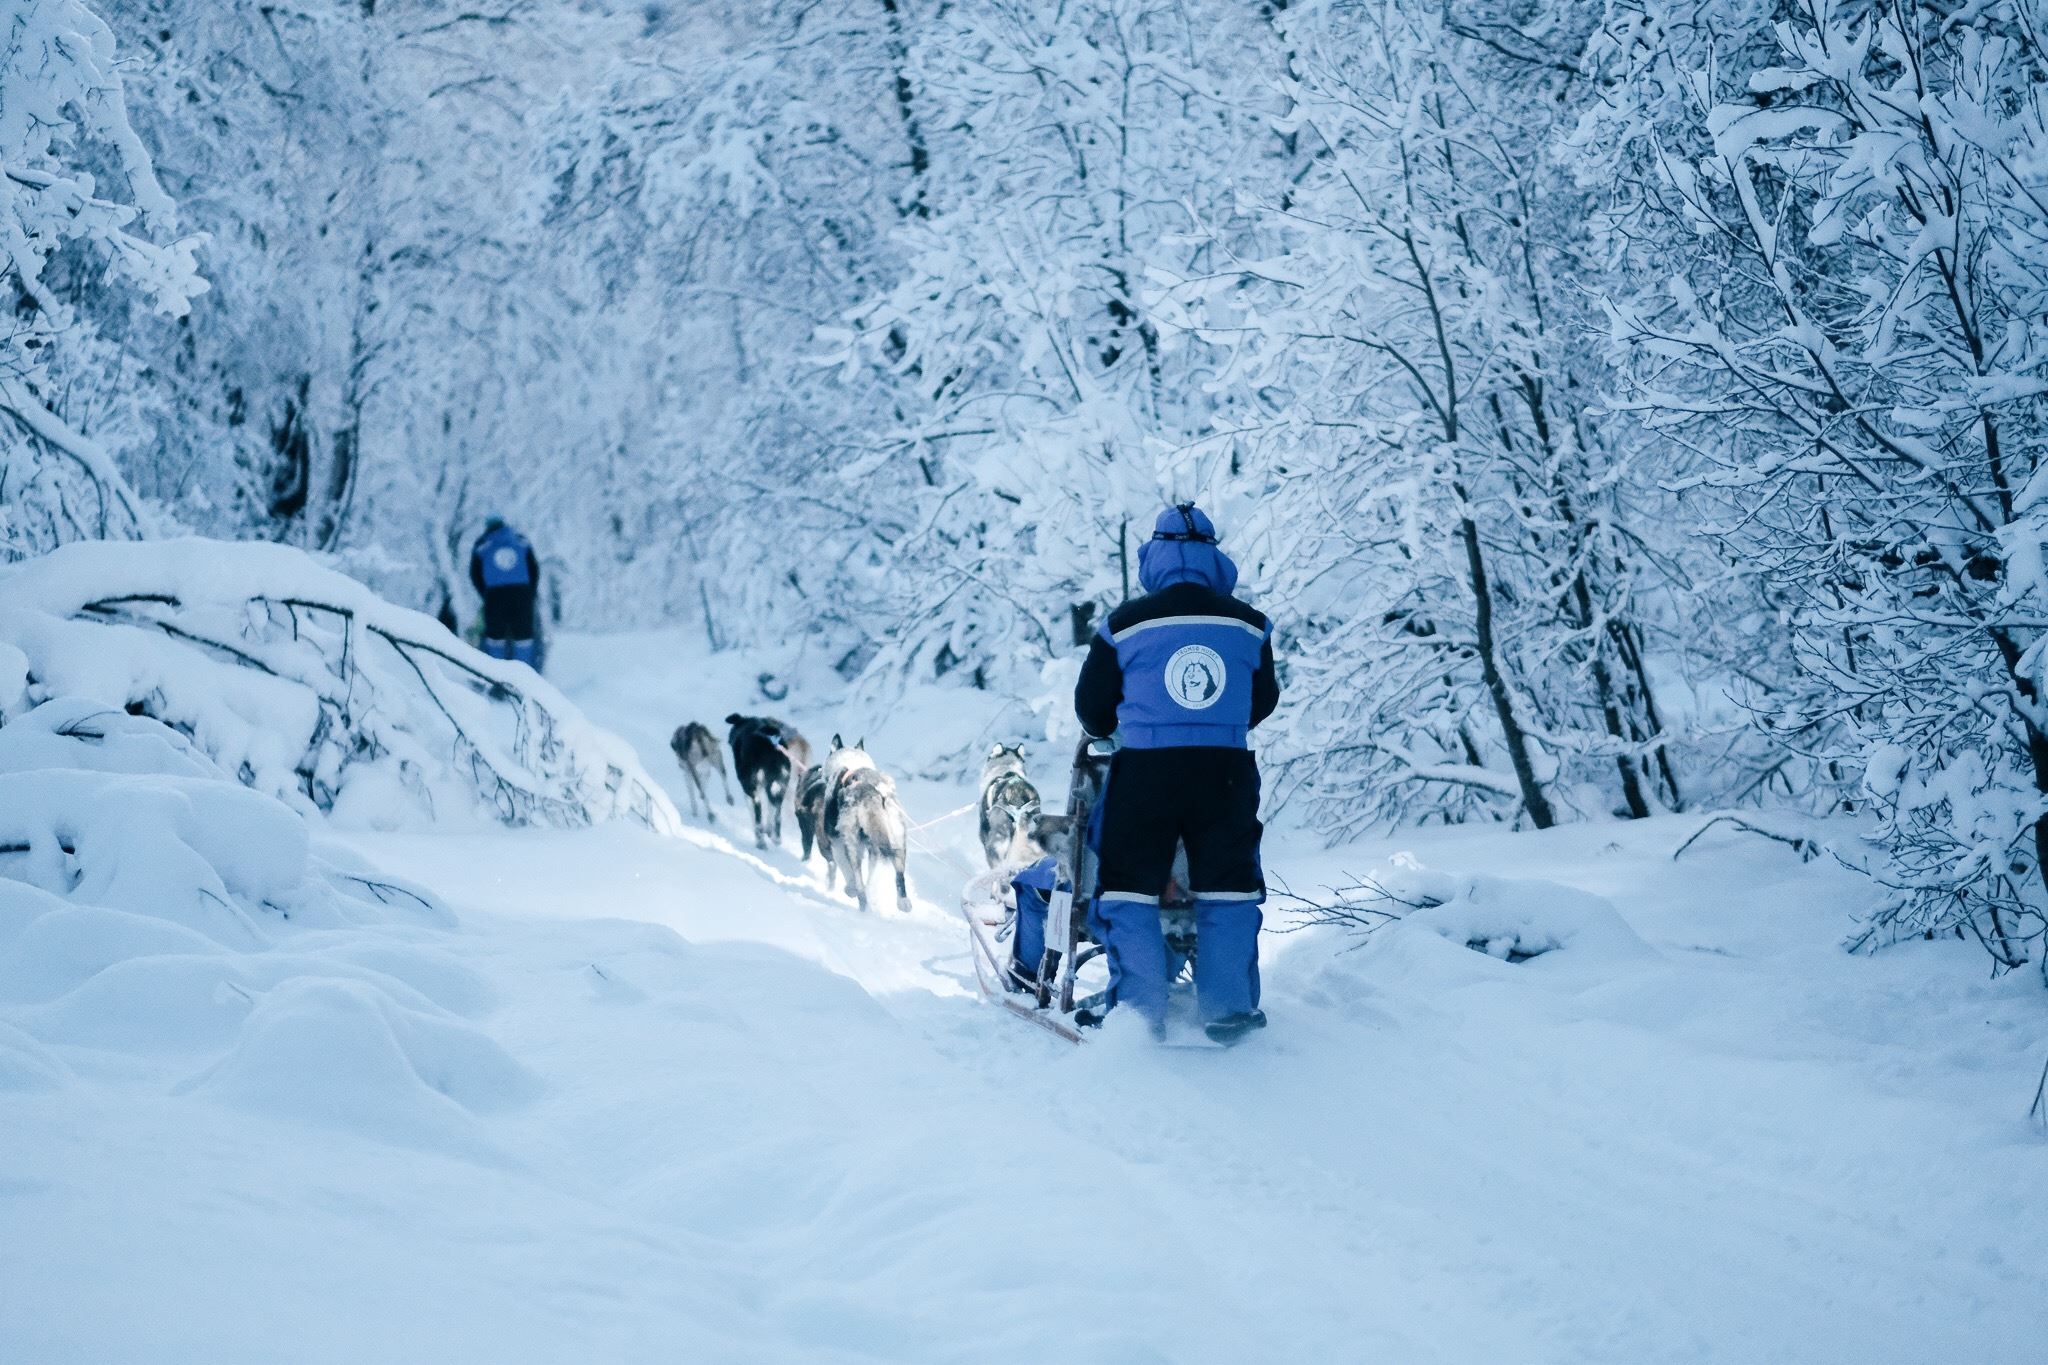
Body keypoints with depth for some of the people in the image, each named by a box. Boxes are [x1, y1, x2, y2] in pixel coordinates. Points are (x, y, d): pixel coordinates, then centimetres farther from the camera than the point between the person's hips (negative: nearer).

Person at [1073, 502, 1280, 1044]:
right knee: (1227, 890, 14)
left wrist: (1113, 730, 28)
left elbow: (1092, 705, 6)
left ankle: (1140, 1011, 4)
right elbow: (1264, 700, 17)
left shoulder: (1125, 624, -4)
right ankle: (1229, 1009, 12)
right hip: (1226, 772, 2)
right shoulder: (1249, 625, 3)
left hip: (1144, 772, -2)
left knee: (1130, 889, 8)